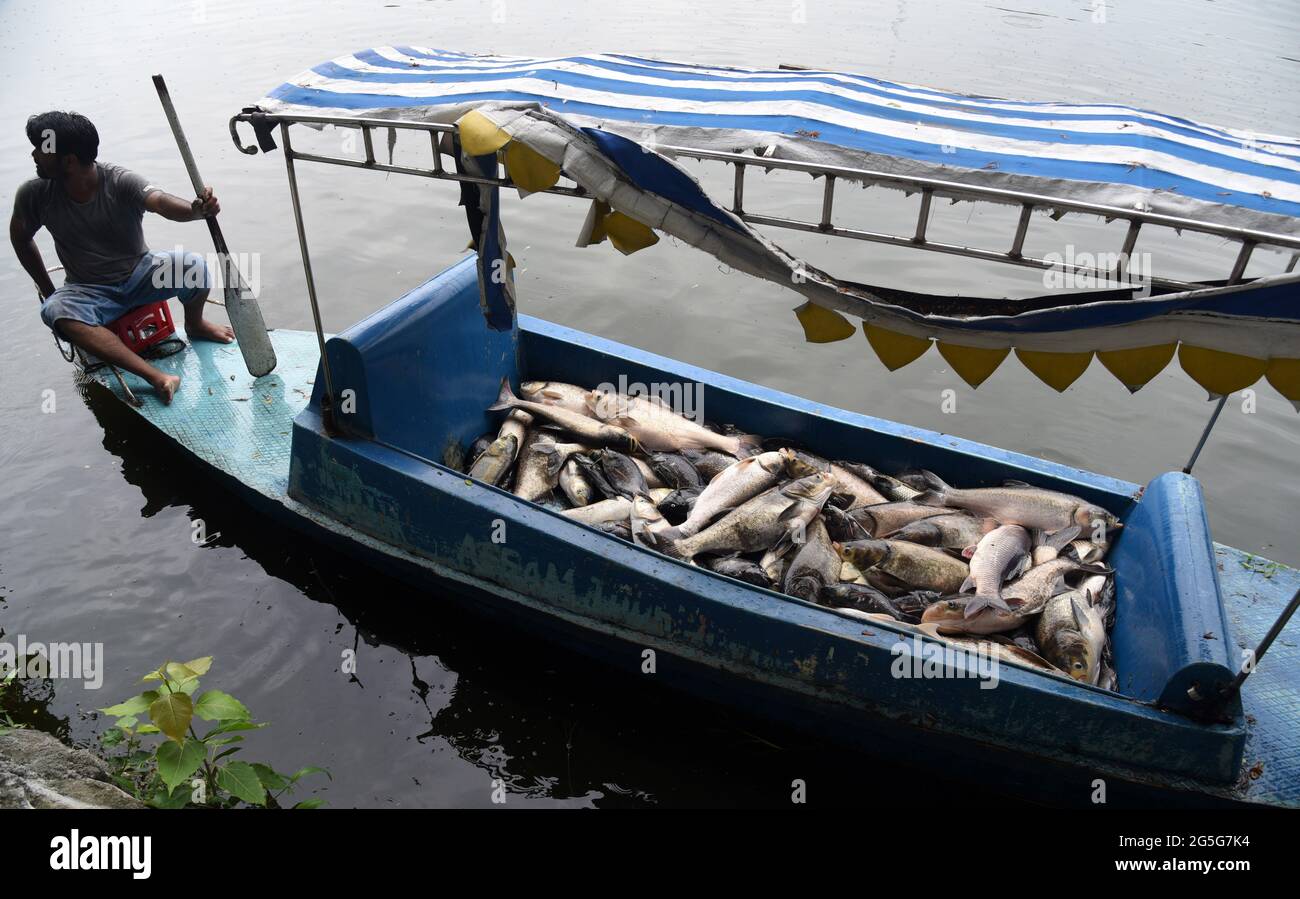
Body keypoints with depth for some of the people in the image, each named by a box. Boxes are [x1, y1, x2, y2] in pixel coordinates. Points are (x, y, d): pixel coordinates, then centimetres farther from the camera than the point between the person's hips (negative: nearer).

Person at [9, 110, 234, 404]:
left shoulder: (121, 182, -19)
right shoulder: (34, 194, -11)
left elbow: (161, 202, -40)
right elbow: (21, 237, 8)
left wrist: (196, 210, -62)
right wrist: (47, 290, 8)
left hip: (139, 275, -1)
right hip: (89, 291, 1)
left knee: (193, 265, -29)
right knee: (55, 310, -34)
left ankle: (194, 324, 7)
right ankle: (158, 378, -42)